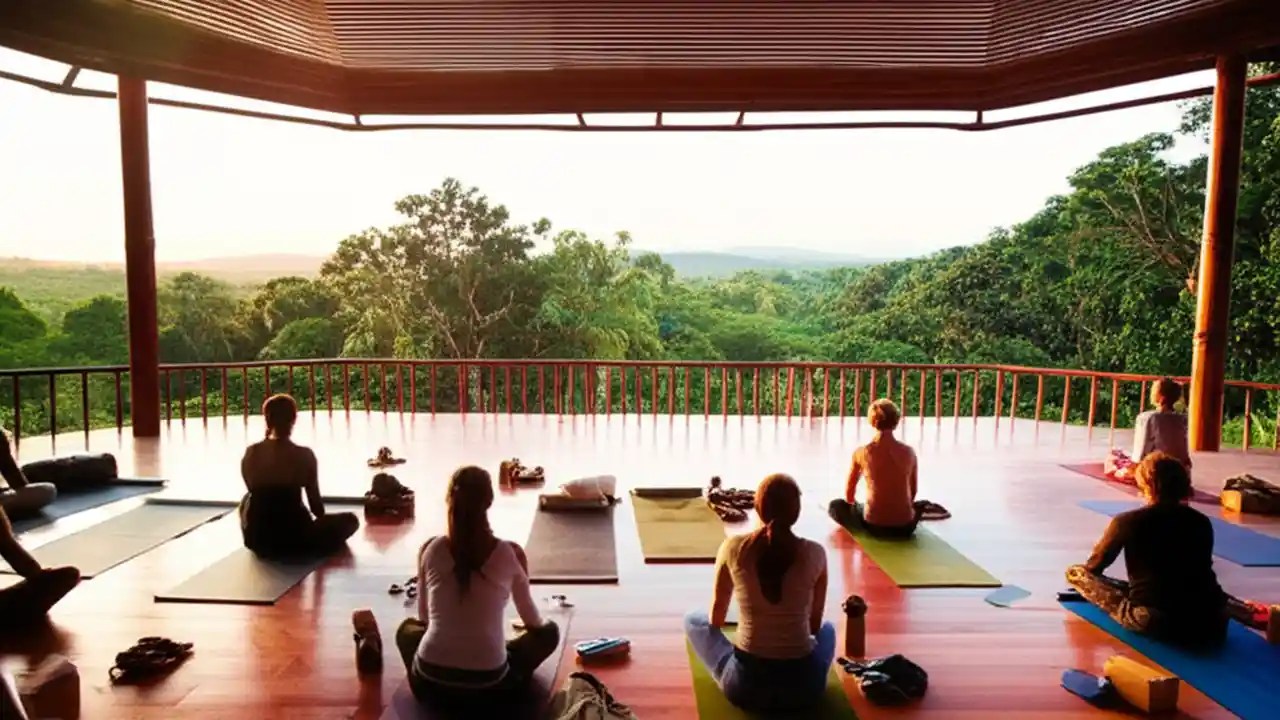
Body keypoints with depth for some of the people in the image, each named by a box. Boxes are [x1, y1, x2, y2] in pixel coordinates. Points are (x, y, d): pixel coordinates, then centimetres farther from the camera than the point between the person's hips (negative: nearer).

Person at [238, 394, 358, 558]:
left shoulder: (251, 453, -2)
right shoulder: (304, 455, -12)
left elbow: (255, 493, 12)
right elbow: (315, 503, -4)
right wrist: (322, 521, 16)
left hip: (257, 539, 3)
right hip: (293, 538, -3)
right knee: (350, 520, 16)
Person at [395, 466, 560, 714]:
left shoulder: (429, 549, -3)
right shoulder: (511, 553, -6)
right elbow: (531, 619, 11)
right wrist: (539, 624, 36)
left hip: (430, 684, 2)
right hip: (489, 688, -2)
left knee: (408, 627, 34)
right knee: (549, 632, 24)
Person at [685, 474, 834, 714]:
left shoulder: (733, 547, -8)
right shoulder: (815, 553, -7)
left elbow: (716, 616, 9)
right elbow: (814, 624, 8)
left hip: (744, 684, -2)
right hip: (803, 686, 2)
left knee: (693, 619, 25)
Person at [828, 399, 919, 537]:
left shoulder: (861, 453, -7)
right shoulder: (909, 452, -3)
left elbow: (849, 492, 6)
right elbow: (913, 491, 11)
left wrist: (853, 507, 27)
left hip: (874, 525, -3)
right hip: (905, 527, 3)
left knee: (835, 506, 22)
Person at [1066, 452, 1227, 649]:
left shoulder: (1128, 521, -3)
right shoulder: (1202, 522, 10)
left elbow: (1094, 566, 9)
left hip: (1154, 621, -6)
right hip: (1209, 625, 6)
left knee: (1075, 573, 4)